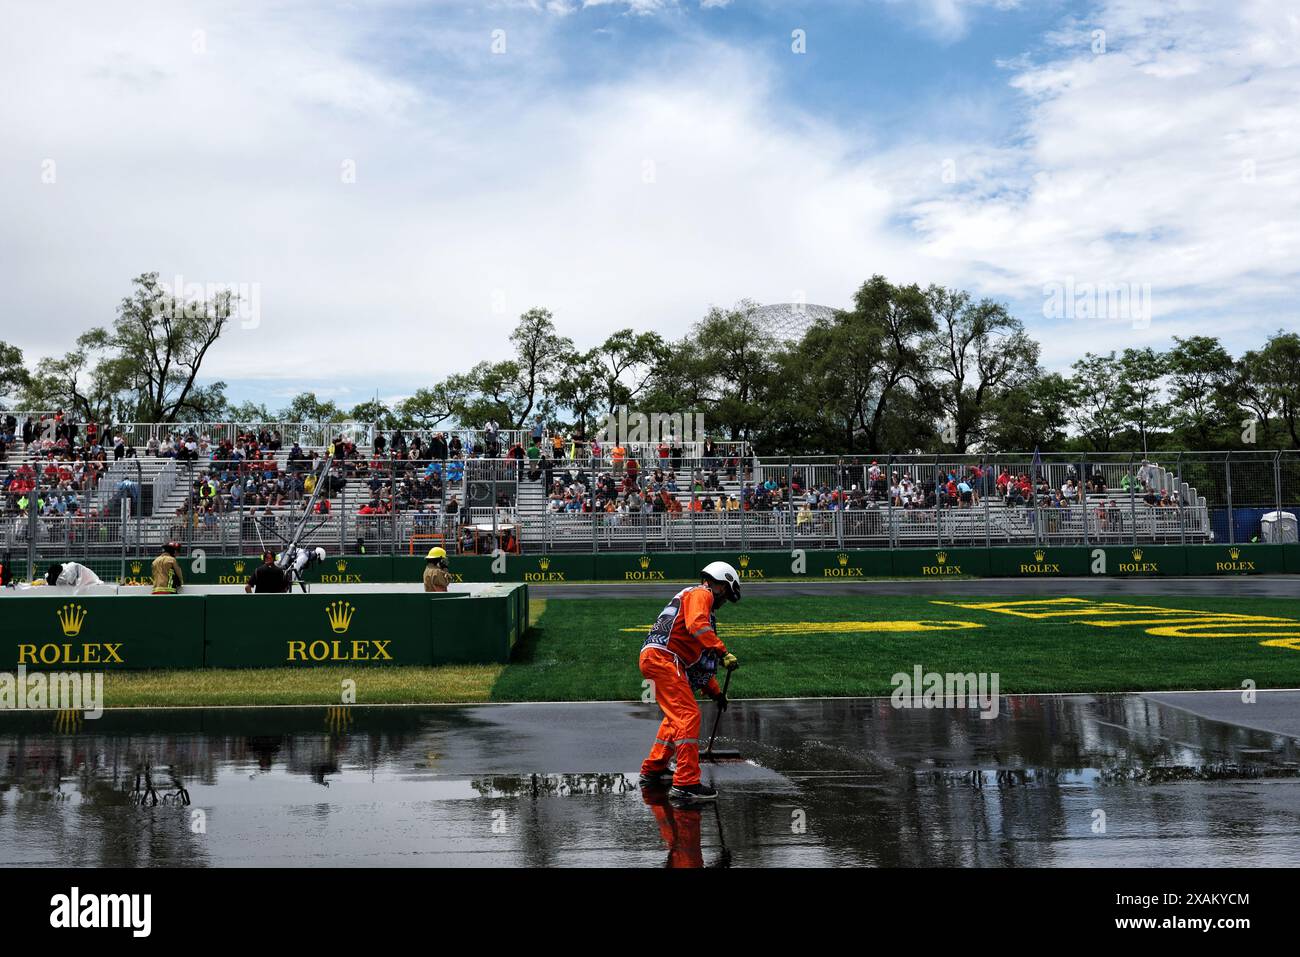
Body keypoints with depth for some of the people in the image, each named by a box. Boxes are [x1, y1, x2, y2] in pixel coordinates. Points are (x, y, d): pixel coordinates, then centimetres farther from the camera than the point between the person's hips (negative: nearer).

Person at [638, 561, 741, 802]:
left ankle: (652, 770, 35)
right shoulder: (701, 594, 1)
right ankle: (686, 783, -16)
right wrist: (723, 652, -22)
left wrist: (715, 692, 36)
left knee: (676, 716, 24)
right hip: (661, 657, -11)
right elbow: (696, 625, -21)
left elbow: (700, 659, 35)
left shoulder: (704, 606, 31)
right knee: (689, 715, -14)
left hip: (654, 659, 11)